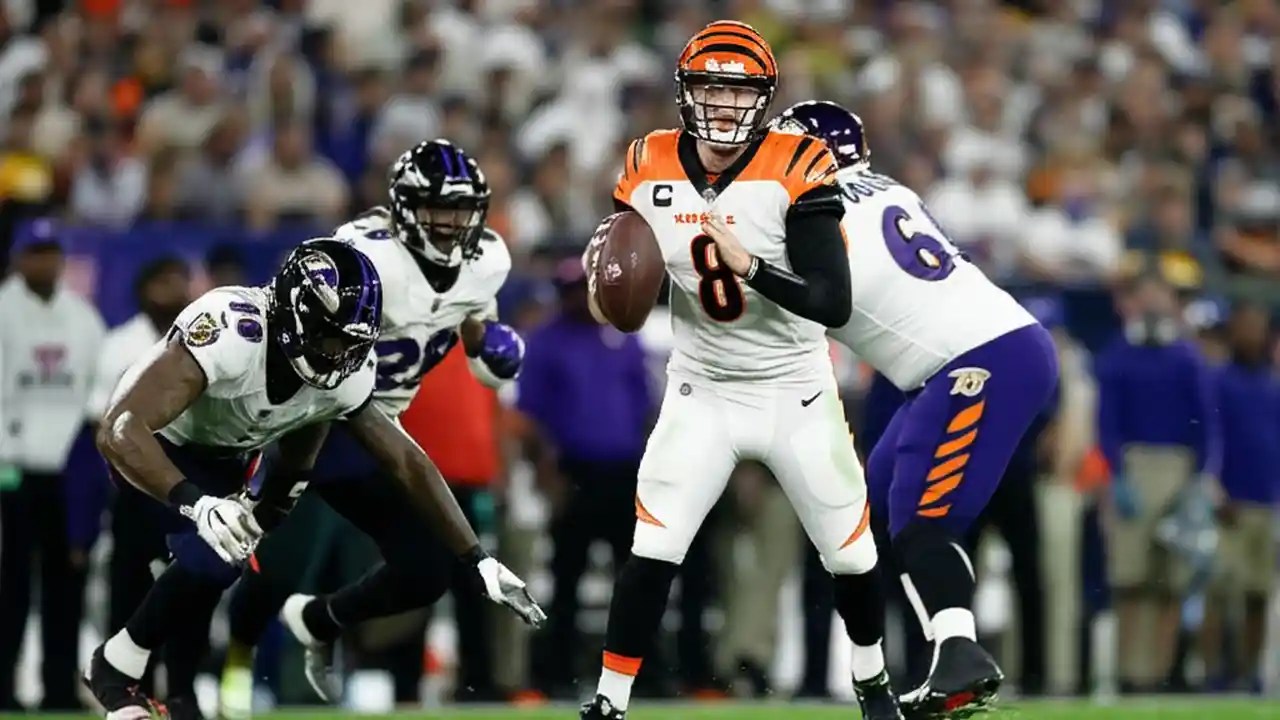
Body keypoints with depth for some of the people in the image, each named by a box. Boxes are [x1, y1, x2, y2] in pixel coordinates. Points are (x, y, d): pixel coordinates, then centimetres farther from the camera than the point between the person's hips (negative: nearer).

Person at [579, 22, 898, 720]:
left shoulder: (794, 169, -19)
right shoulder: (652, 166, -8)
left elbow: (834, 304, -24)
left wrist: (748, 266, -36)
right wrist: (603, 263, -15)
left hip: (795, 393, -1)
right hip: (702, 393, 1)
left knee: (850, 553, 11)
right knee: (653, 550, -14)